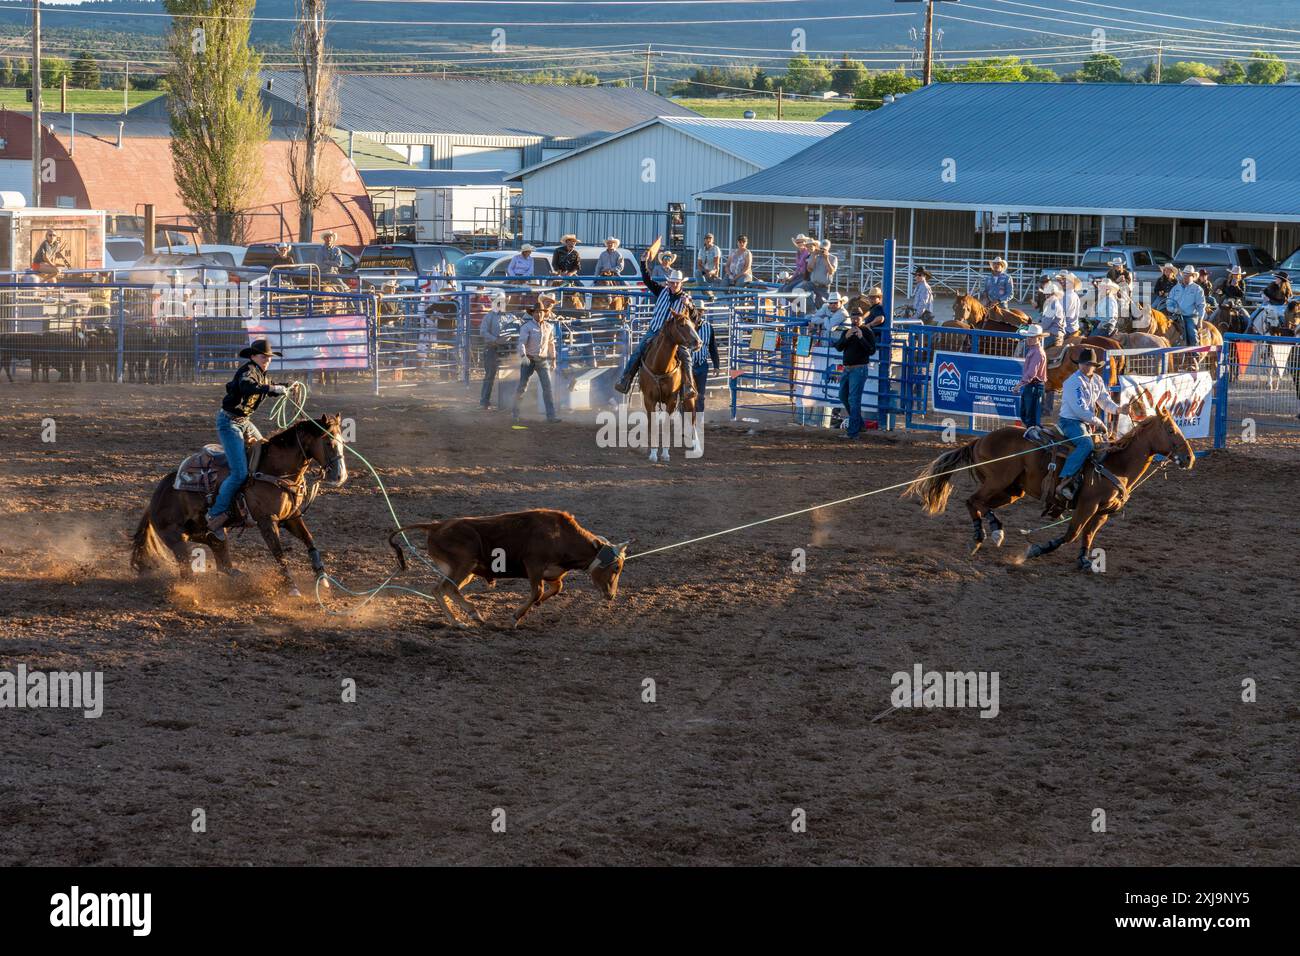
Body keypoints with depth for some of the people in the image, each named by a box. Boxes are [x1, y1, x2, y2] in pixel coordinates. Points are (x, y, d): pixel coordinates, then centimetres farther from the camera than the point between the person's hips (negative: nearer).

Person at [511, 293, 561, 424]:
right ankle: (514, 412, 15)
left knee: (547, 386, -7)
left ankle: (551, 415, -9)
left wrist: (553, 359, 23)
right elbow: (522, 342, -17)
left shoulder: (548, 327, 8)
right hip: (528, 359, -3)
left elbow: (551, 343, 21)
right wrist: (523, 356, -33)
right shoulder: (527, 326, -8)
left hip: (542, 360, 3)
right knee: (522, 387, 0)